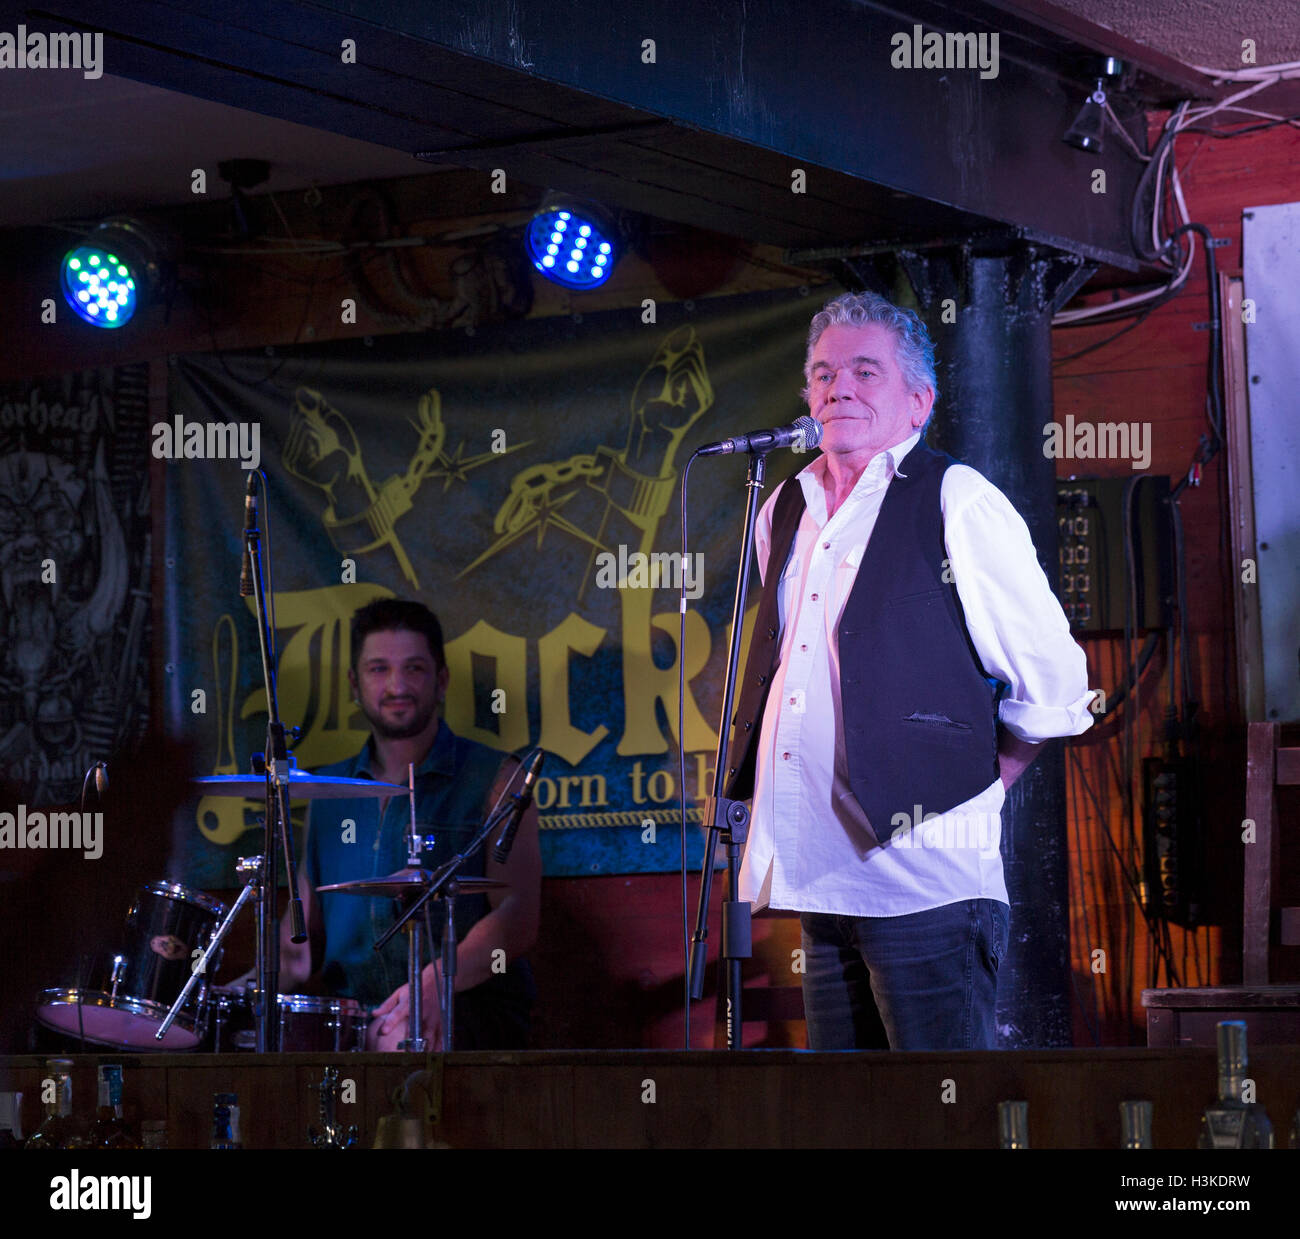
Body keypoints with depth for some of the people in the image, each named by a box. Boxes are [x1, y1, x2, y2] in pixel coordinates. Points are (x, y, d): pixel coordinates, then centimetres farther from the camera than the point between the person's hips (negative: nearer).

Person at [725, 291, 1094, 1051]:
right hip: (821, 875, 7)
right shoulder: (785, 512, 17)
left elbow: (1052, 683, -4)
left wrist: (972, 786, 3)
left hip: (924, 879, -7)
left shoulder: (959, 502, -4)